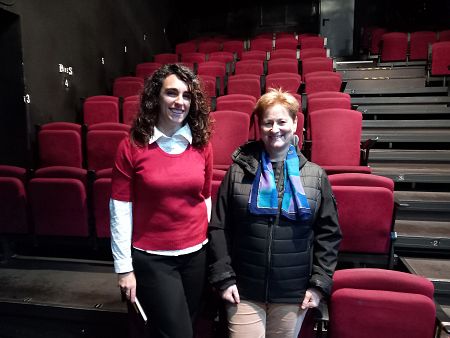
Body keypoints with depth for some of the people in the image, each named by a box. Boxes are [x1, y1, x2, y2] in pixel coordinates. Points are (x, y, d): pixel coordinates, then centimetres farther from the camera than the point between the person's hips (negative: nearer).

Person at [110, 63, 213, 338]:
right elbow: (121, 209, -8)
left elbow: (206, 200, 6)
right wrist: (124, 267, -6)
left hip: (196, 254, 4)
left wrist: (210, 245, 9)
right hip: (151, 258, -3)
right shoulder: (132, 146, -10)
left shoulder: (202, 145, -1)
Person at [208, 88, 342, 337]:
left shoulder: (316, 176, 0)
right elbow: (219, 228, -2)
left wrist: (320, 282, -1)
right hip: (244, 291, -1)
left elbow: (328, 234, 3)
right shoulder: (238, 172, -4)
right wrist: (223, 278, -5)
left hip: (294, 294, 2)